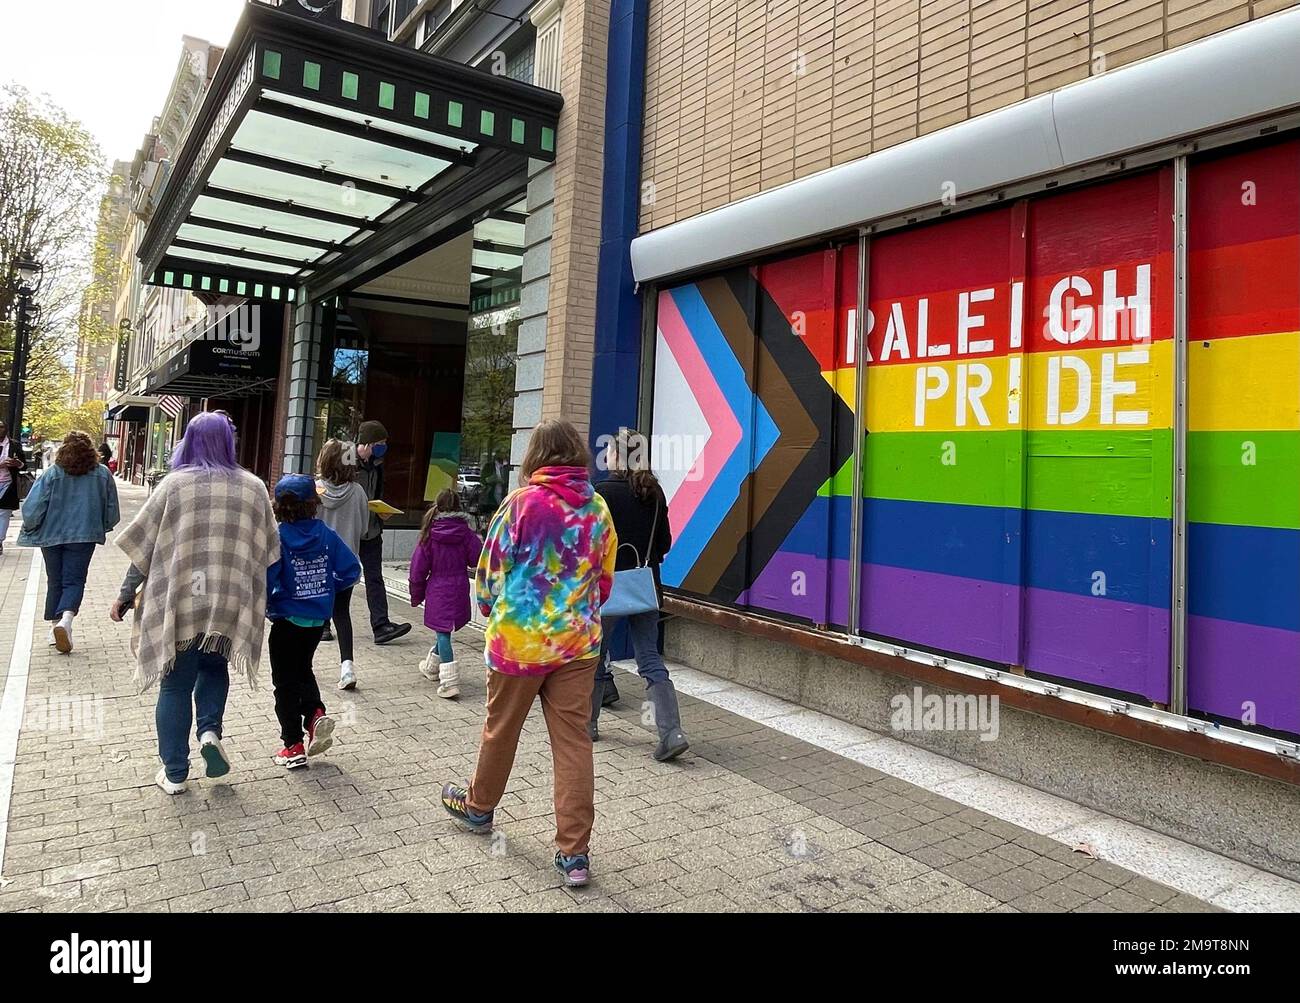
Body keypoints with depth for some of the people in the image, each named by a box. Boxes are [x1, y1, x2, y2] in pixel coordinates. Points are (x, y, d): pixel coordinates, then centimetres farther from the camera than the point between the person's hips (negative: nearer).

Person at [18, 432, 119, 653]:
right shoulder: (103, 474, -3)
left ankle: (54, 626, 19)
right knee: (74, 581, 2)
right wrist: (101, 528, 22)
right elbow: (112, 512, 4)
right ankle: (65, 620, -23)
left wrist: (30, 527, 10)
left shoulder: (51, 474, -7)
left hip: (51, 535, 1)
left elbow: (32, 509, -10)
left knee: (55, 582, 15)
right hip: (84, 536, -1)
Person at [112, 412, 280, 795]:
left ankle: (174, 774, 16)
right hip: (229, 604, 1)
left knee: (176, 685, 11)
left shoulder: (174, 484, -3)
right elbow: (266, 551, 6)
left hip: (178, 602, -1)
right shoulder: (253, 487, 1)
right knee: (214, 666, 25)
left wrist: (126, 595, 8)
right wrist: (253, 600, 19)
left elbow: (145, 546, -1)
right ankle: (211, 730, 2)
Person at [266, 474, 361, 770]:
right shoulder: (326, 534, -5)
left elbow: (265, 579, -25)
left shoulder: (277, 537, -16)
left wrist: (267, 606, -6)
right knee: (303, 668, 27)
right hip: (318, 620, 4)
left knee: (285, 681, 10)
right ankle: (316, 714, 5)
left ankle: (294, 746, 15)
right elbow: (351, 570, -6)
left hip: (287, 621, -4)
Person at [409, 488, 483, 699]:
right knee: (445, 630, 20)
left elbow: (419, 567, -2)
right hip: (460, 589, 3)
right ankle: (432, 666, 42)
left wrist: (416, 594, 9)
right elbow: (477, 559, -5)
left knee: (442, 633, -4)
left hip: (437, 590, -3)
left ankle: (449, 681, -13)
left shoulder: (429, 534, -6)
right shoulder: (466, 533, -5)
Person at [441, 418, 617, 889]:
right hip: (578, 640, 3)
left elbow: (491, 568, -3)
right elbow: (605, 578, 9)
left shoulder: (522, 502, -11)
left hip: (520, 636, -3)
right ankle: (574, 852, 10)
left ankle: (478, 806, 41)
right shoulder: (598, 507, 1)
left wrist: (490, 609, 16)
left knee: (501, 727, 17)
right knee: (574, 740, 6)